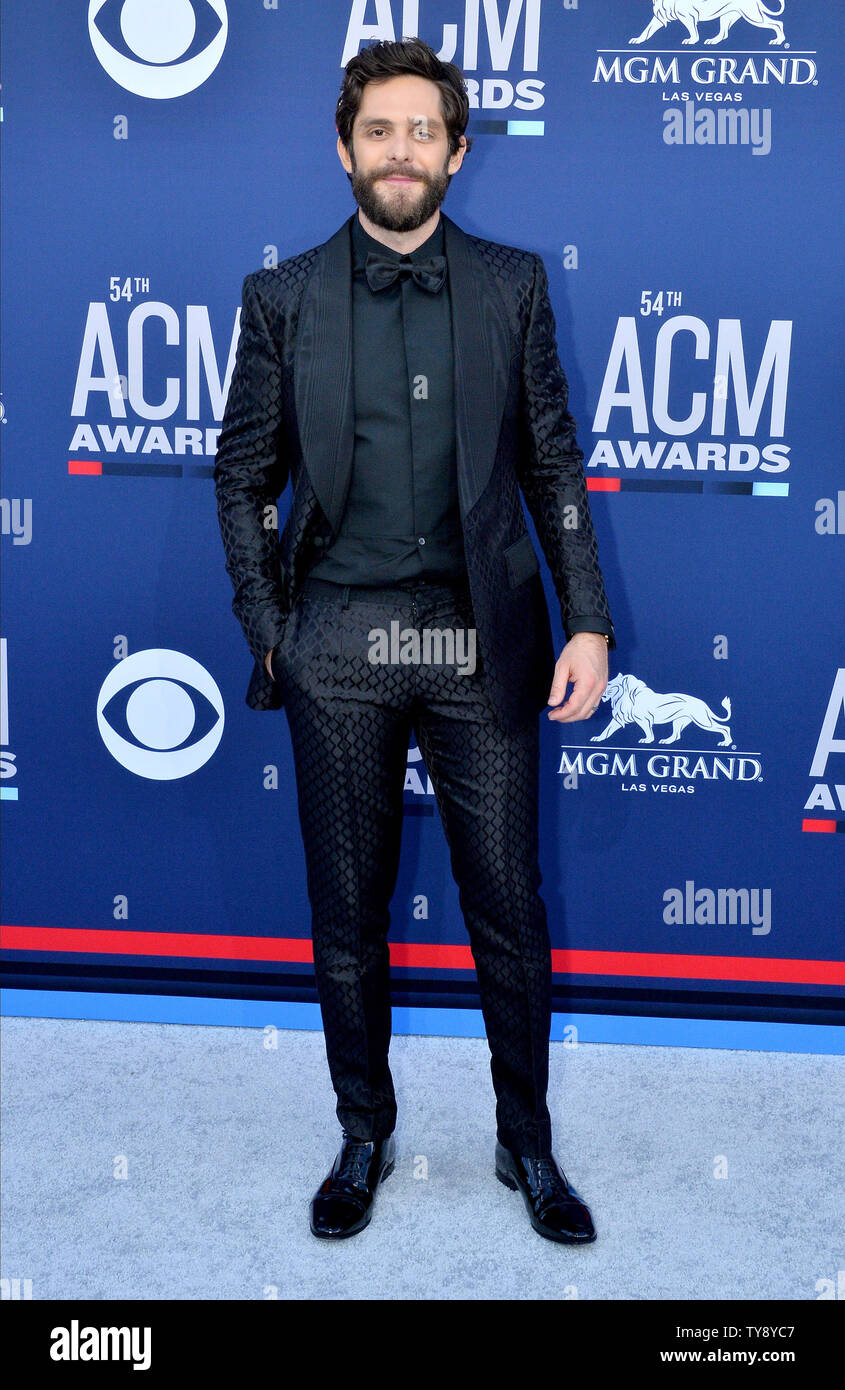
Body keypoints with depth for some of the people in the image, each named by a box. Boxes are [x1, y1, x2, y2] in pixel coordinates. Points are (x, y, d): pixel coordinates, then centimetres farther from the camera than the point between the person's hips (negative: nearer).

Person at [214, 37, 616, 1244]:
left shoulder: (513, 287, 5)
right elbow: (244, 478, 7)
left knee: (510, 913, 7)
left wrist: (589, 622, -1)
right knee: (348, 915, 11)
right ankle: (364, 1137, 31)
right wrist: (266, 632, 1)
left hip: (482, 646, 0)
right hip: (339, 649, 0)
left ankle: (527, 1145, 27)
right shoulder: (283, 299, 5)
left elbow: (554, 465, 6)